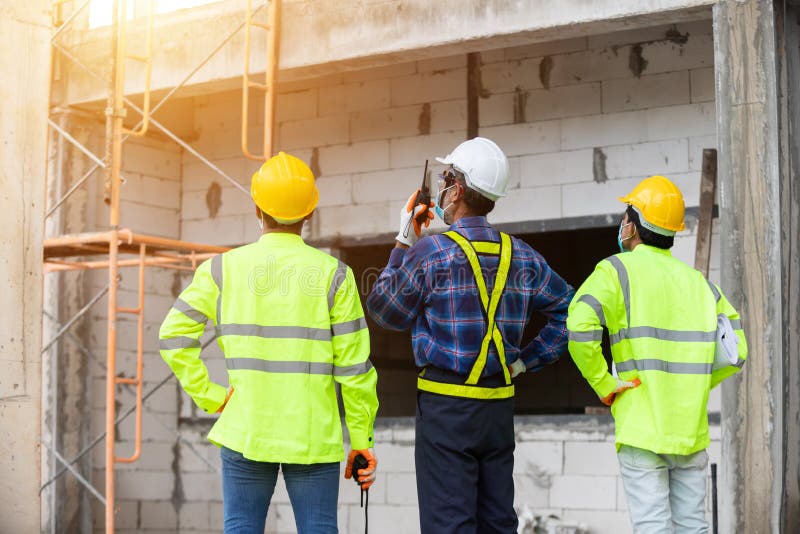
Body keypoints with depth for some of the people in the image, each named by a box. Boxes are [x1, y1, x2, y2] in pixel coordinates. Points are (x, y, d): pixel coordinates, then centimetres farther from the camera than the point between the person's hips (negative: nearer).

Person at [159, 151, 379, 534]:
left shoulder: (225, 268, 0)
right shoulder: (332, 274, -4)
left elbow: (174, 335, -3)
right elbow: (354, 366, -4)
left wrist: (209, 396, 2)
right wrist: (361, 440, 2)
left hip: (246, 430, 1)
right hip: (313, 434, -1)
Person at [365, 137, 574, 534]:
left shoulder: (430, 252, -10)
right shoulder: (520, 255, 7)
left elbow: (383, 311, 2)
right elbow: (568, 309, 14)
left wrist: (403, 243, 7)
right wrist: (527, 359, 13)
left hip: (446, 403, -6)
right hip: (500, 405, 6)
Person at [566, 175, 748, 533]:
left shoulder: (618, 270, -4)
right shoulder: (698, 282, 12)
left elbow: (581, 329, -21)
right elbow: (737, 351, 10)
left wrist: (603, 385, -9)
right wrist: (689, 388, 13)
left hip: (642, 427, -5)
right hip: (691, 430, 5)